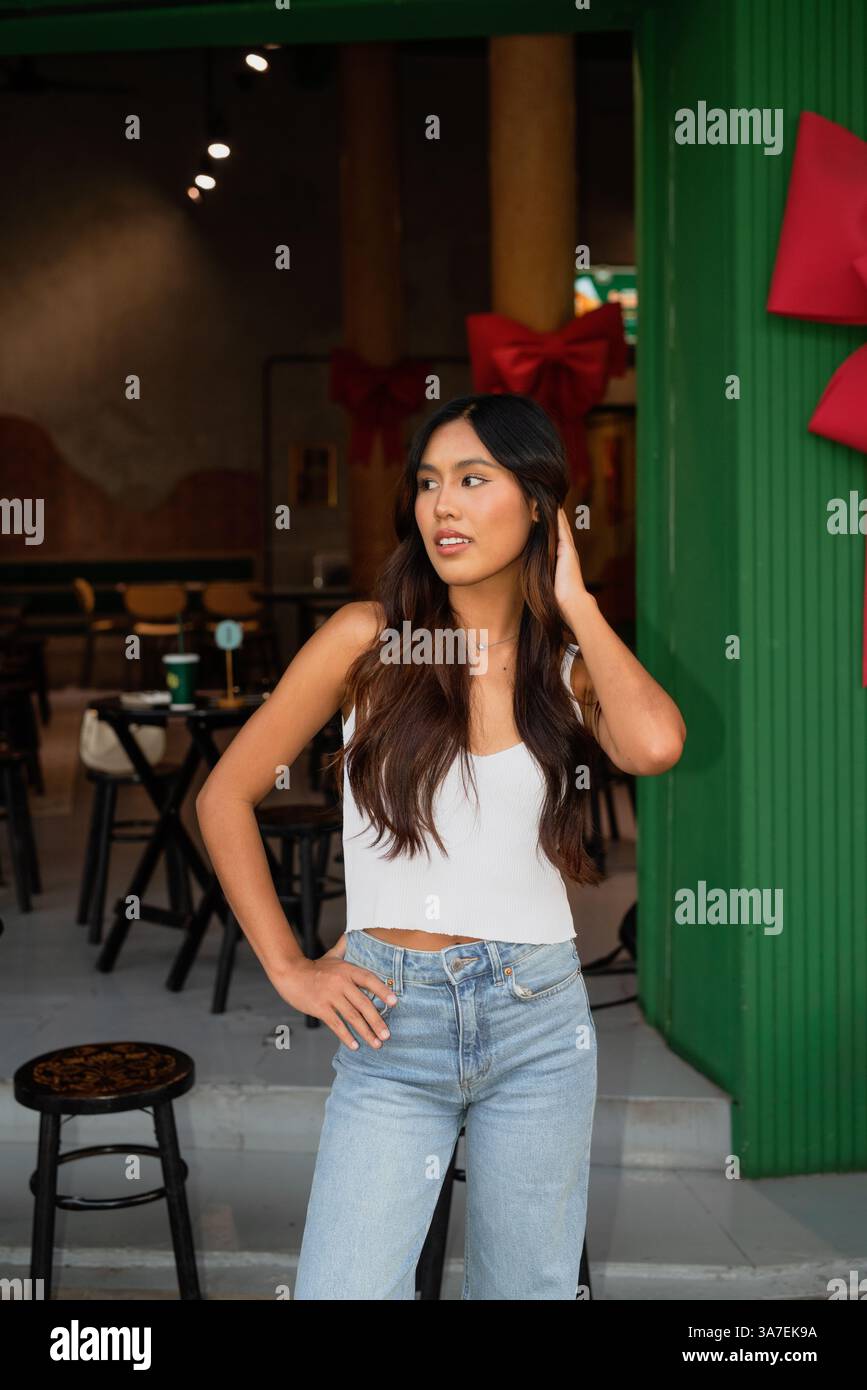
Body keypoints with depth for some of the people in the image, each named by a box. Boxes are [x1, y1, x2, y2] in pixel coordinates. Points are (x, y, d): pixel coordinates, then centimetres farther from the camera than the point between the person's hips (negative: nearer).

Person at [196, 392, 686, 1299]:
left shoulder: (572, 662, 3)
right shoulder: (368, 638, -3)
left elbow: (654, 746, -21)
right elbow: (225, 797, 2)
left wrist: (574, 602, -8)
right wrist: (287, 968, -1)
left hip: (540, 1022, 2)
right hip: (392, 1022, -2)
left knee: (528, 1287, 14)